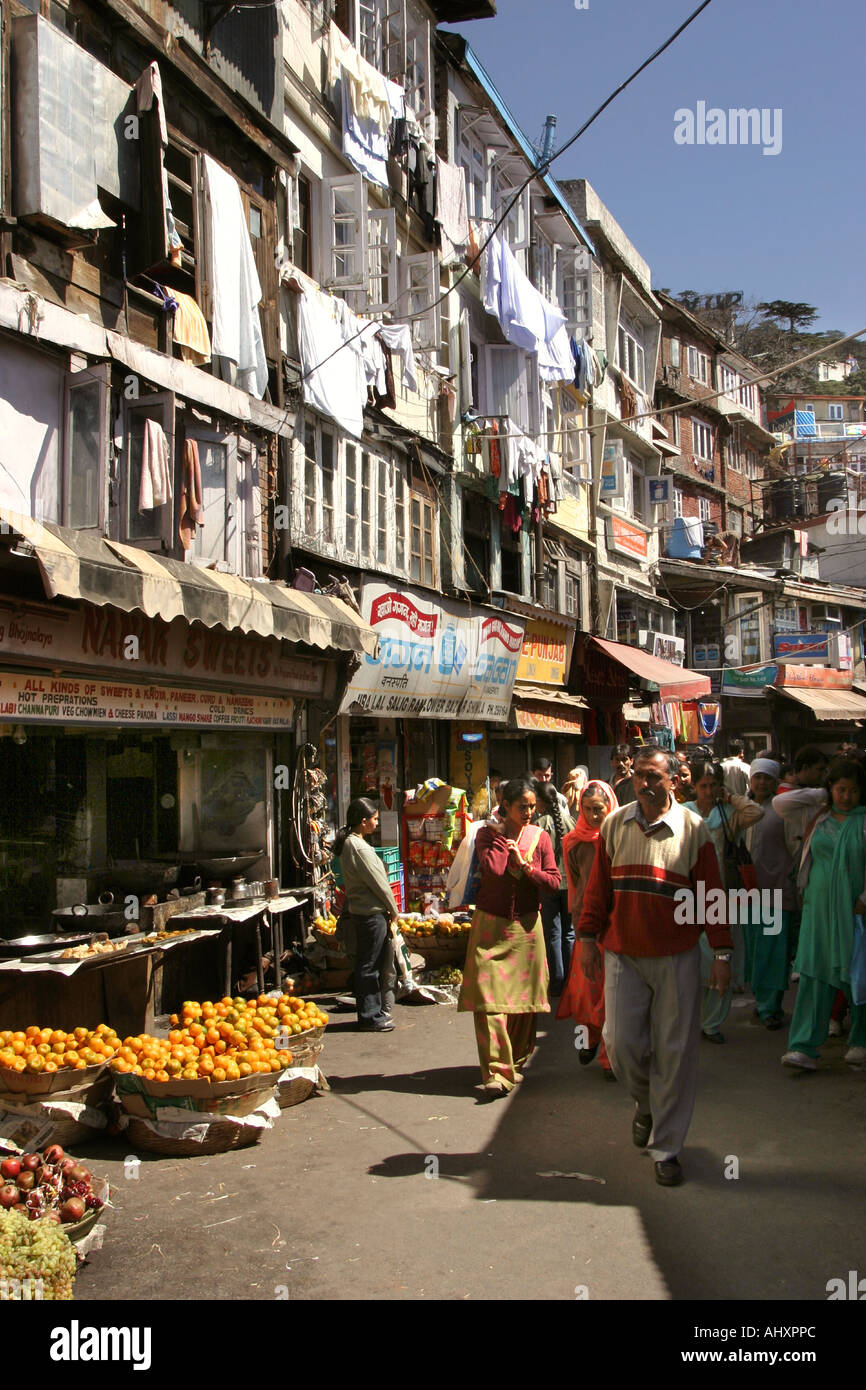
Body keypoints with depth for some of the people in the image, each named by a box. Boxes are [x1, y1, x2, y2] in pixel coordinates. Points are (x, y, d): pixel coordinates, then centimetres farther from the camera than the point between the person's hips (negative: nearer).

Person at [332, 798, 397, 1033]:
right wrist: (393, 910, -3)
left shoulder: (348, 843, 11)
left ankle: (374, 1011, 25)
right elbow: (378, 883, -16)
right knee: (370, 967, -1)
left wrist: (388, 909, 15)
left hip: (359, 910, 10)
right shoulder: (360, 848, -20)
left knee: (368, 966, 16)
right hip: (371, 914, -10)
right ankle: (370, 1016, 7)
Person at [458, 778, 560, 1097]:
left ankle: (517, 1061, 27)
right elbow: (493, 869, -20)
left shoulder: (540, 837, 4)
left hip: (526, 926, 2)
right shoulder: (488, 834, -2)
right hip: (490, 926, -2)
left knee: (524, 997, 8)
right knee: (489, 998, -10)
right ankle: (496, 1073, -9)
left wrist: (525, 866, -10)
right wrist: (505, 838, -9)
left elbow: (553, 882, 0)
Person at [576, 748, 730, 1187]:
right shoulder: (614, 825, 3)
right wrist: (588, 937, 5)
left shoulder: (693, 829, -3)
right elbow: (598, 887, 9)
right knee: (622, 1043, -1)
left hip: (677, 958, -2)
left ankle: (667, 1147, 16)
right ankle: (646, 1101, 32)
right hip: (623, 956, 2)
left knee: (674, 1052, 2)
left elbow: (711, 893, -1)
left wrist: (722, 952, -3)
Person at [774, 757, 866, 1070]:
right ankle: (805, 1048, -2)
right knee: (814, 975, -1)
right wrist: (820, 796, 2)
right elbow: (780, 803, 4)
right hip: (818, 907, 3)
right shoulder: (818, 817, 7)